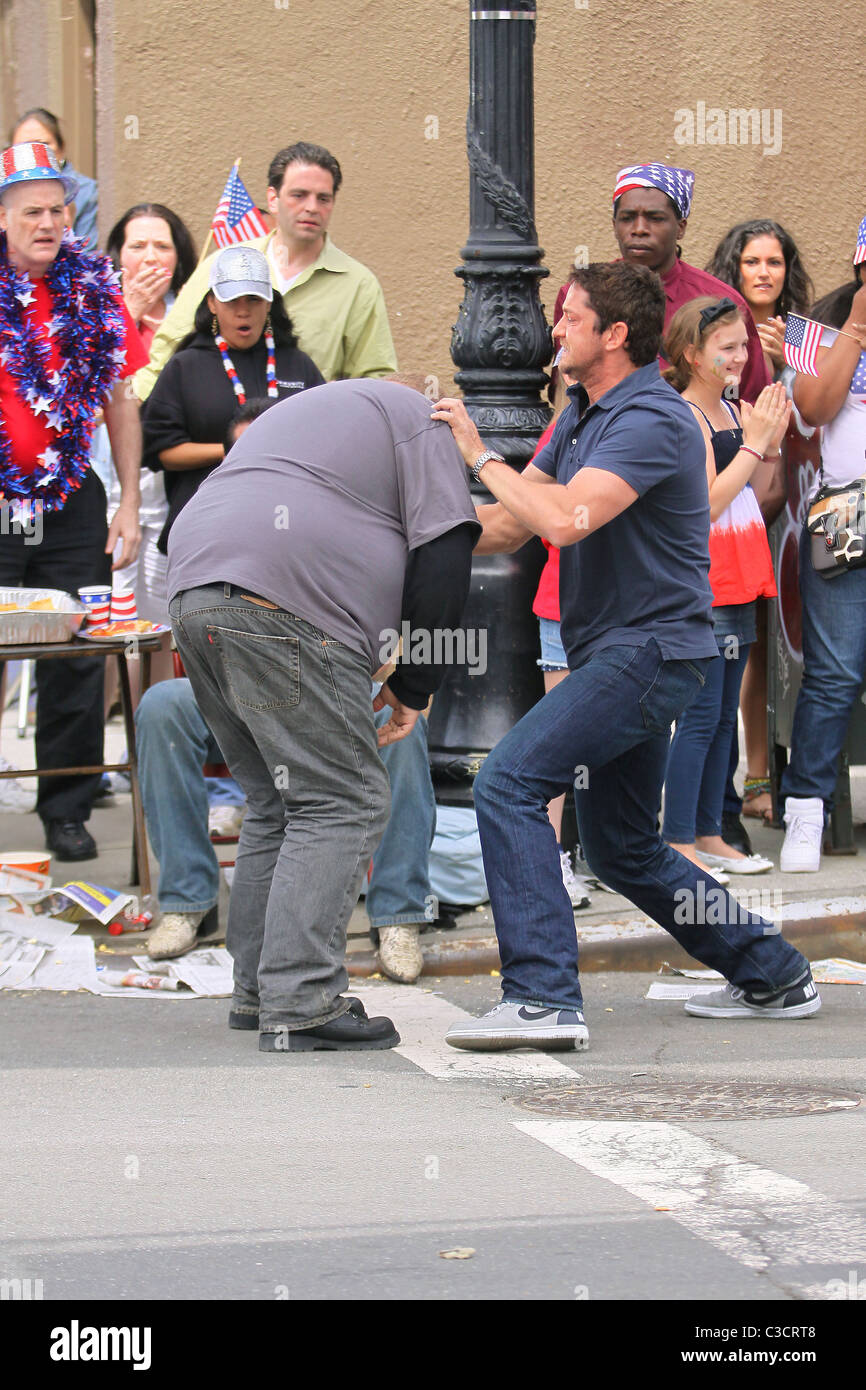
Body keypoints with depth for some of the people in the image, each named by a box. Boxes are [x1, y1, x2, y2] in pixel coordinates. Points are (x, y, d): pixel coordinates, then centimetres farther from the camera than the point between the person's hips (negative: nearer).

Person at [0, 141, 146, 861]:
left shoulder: (95, 289, 5)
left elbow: (120, 399, 10)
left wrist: (130, 502, 6)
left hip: (73, 501, 3)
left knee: (77, 660, 4)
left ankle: (67, 810, 14)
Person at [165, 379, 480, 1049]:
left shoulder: (305, 413, 36)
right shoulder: (418, 421, 11)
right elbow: (443, 553, 0)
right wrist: (415, 686, 5)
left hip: (194, 593, 9)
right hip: (282, 609, -9)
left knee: (277, 802, 18)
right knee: (343, 804, -6)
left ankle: (258, 989, 21)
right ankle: (300, 1004, -14)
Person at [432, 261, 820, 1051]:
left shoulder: (651, 422, -17)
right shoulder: (582, 417, 14)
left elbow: (566, 518, -31)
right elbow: (509, 527, 15)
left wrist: (480, 457, -20)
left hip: (651, 649, -10)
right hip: (614, 652, 10)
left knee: (509, 783, -20)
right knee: (621, 849, 17)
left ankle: (544, 999, -25)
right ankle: (772, 976, 27)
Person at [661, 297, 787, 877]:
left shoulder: (733, 412, 14)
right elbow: (706, 503, -20)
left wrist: (770, 446, 4)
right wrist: (753, 444, -15)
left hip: (738, 581, 9)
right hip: (701, 584, -9)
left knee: (725, 714, 11)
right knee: (701, 716, -8)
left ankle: (709, 834, 17)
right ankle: (678, 843, -3)